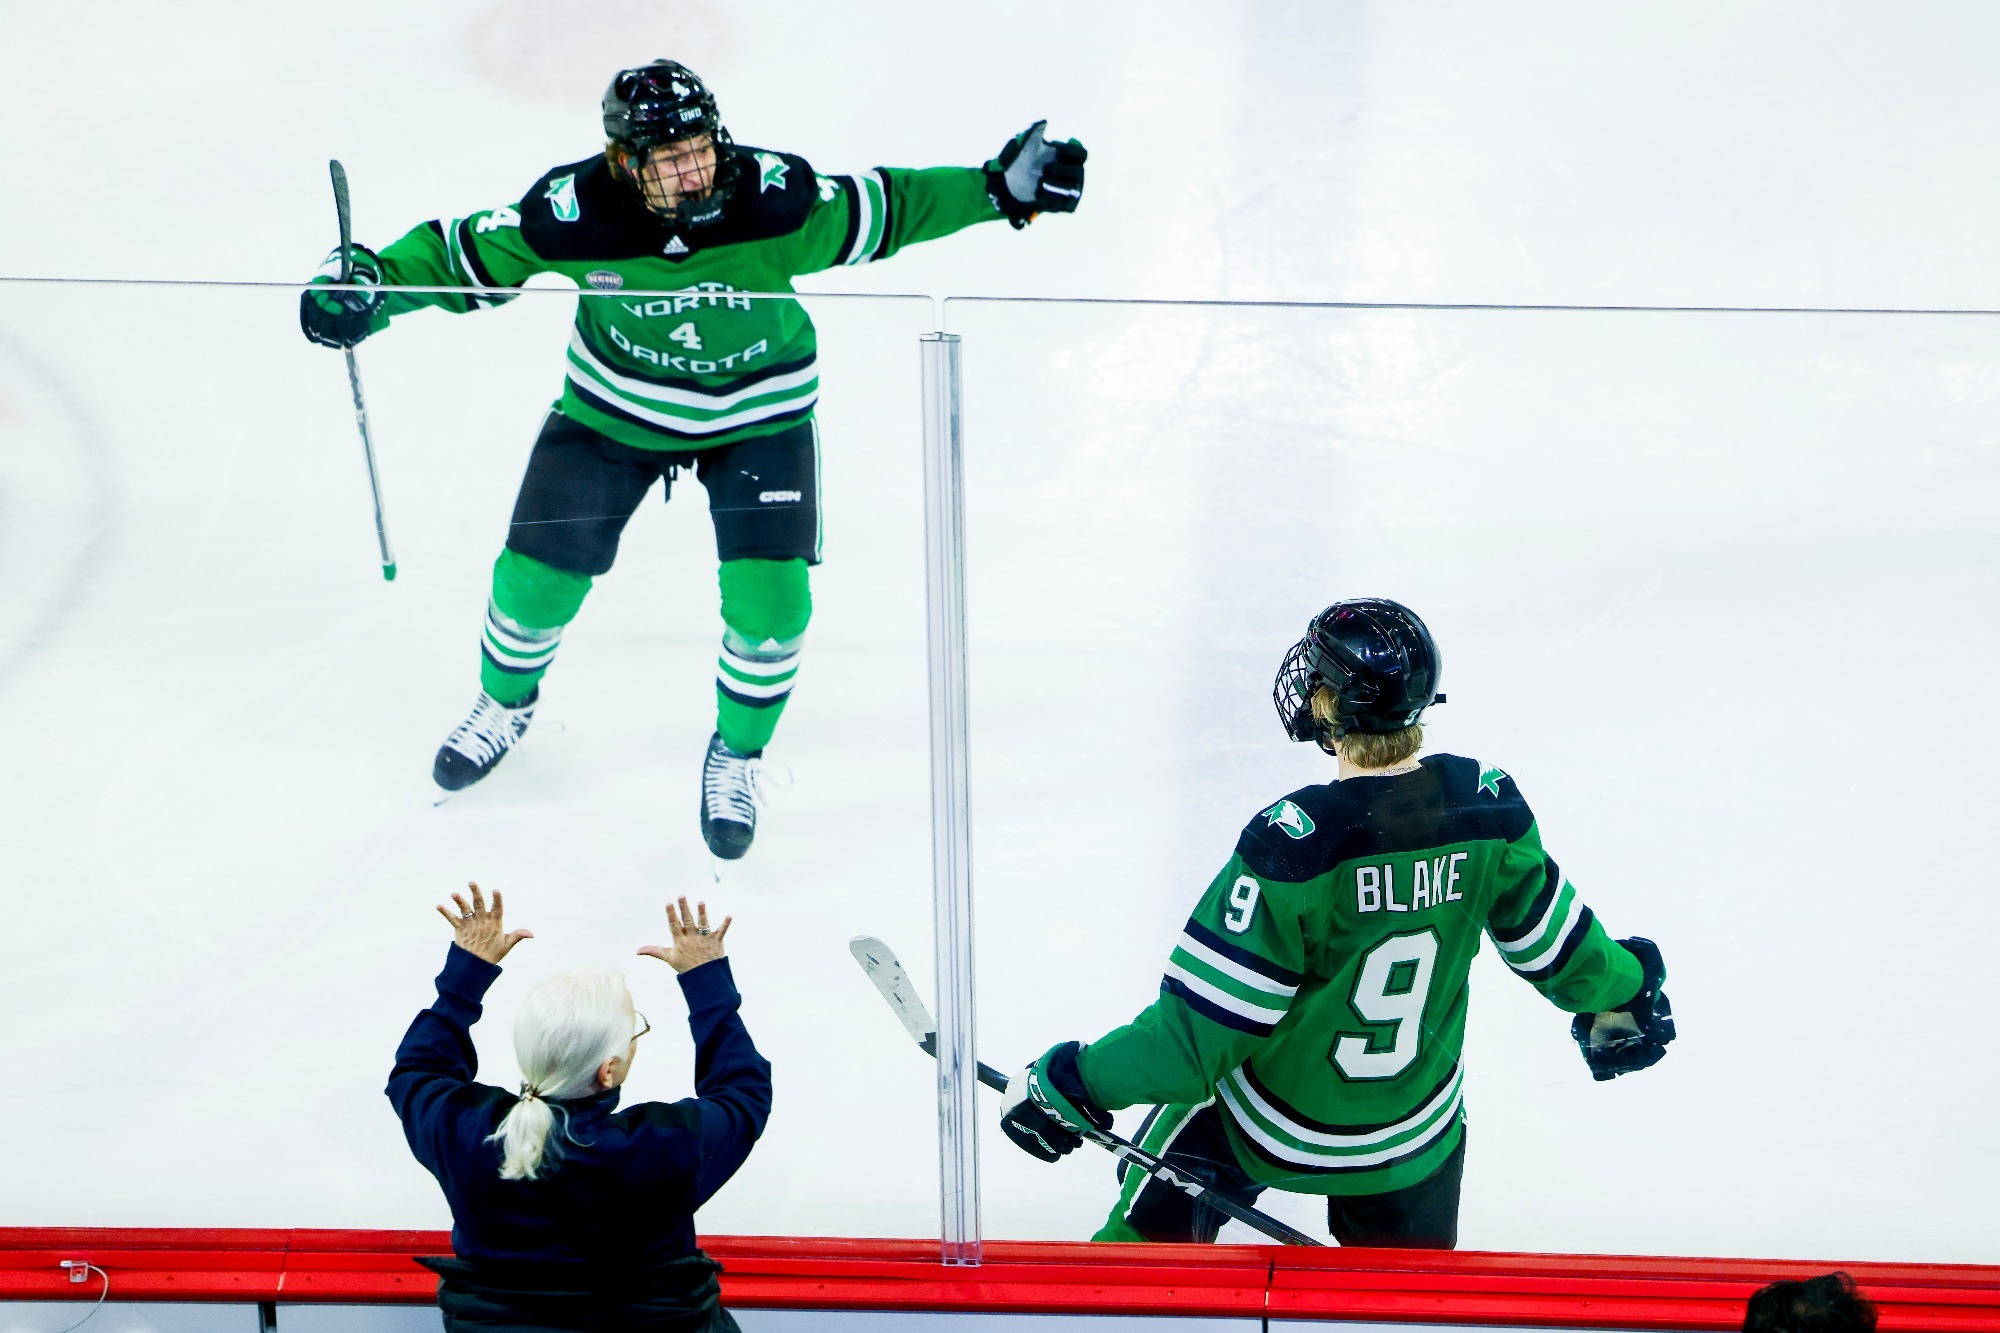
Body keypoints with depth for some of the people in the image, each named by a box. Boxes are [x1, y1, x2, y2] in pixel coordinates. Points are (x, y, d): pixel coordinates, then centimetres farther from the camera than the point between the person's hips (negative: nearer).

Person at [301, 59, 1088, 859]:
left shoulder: (771, 199, -31)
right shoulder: (574, 213, -29)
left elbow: (883, 211, -19)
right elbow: (465, 258, -15)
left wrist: (997, 190, -27)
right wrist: (373, 283, -29)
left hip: (757, 416, -1)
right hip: (613, 407, 1)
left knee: (771, 600, -12)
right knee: (537, 575, 4)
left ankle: (735, 758, 17)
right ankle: (506, 702, 39)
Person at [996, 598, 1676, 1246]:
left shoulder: (1295, 842, -31)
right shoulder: (1485, 805, -16)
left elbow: (1198, 1031, -26)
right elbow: (1554, 942, 1)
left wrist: (1071, 1082, -15)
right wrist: (1620, 992, 23)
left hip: (1269, 1129, -4)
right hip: (1416, 1144, 4)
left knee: (1154, 1219, 24)